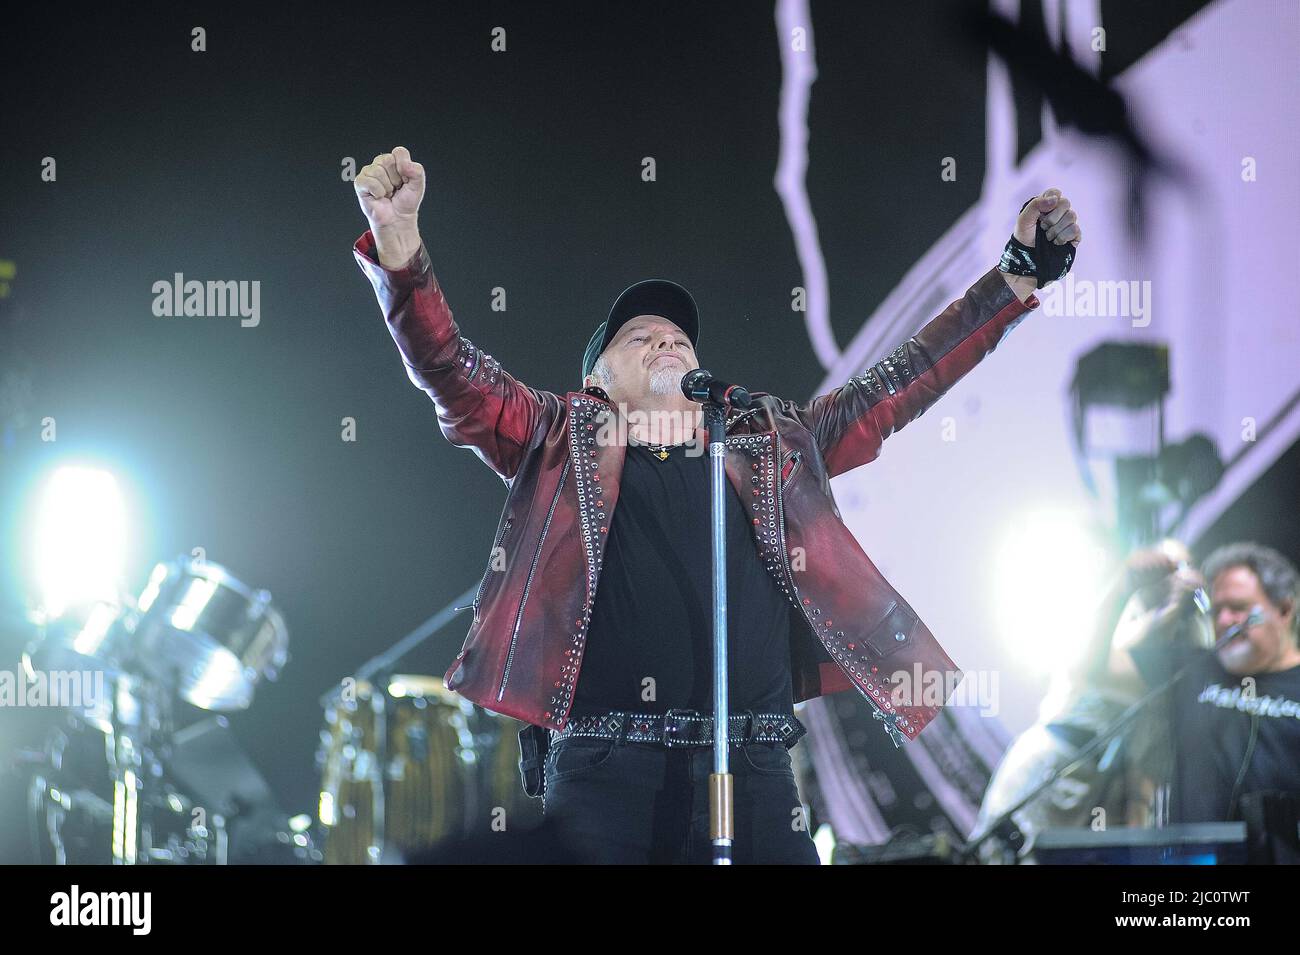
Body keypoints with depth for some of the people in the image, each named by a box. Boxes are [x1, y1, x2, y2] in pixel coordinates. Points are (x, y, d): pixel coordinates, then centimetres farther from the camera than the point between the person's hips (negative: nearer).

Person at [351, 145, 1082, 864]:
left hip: (753, 774, 2)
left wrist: (1019, 274, 18)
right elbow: (449, 368, 5)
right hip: (605, 773, -2)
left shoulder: (774, 445, 23)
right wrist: (397, 237, -11)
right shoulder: (565, 442, 16)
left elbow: (901, 385, 22)